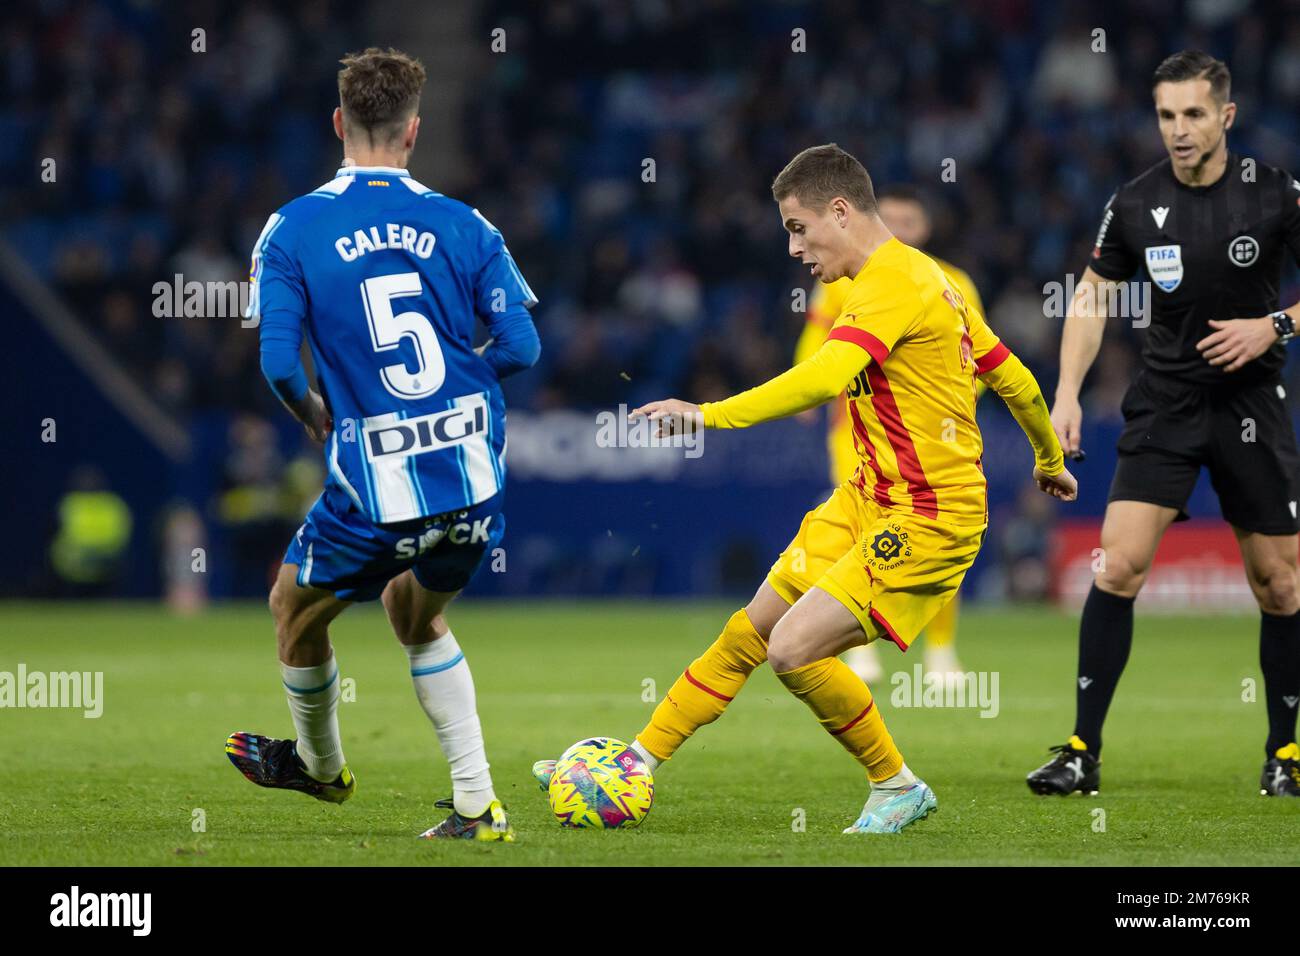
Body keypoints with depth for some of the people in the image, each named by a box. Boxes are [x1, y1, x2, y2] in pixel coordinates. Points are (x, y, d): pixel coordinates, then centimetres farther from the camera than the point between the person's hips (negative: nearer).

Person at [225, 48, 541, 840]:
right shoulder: (460, 224, 2)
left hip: (376, 485, -3)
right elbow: (521, 345, -1)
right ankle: (477, 804, 18)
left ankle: (320, 766, 46)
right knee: (416, 616, 28)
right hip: (474, 478, 4)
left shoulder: (293, 229, -4)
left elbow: (279, 362, -10)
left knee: (296, 609, 25)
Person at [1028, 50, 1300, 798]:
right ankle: (1083, 752, -7)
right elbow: (1093, 294, 9)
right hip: (1165, 404, 1)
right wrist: (1067, 393, 1)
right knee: (1120, 564, -12)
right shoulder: (1136, 204, -4)